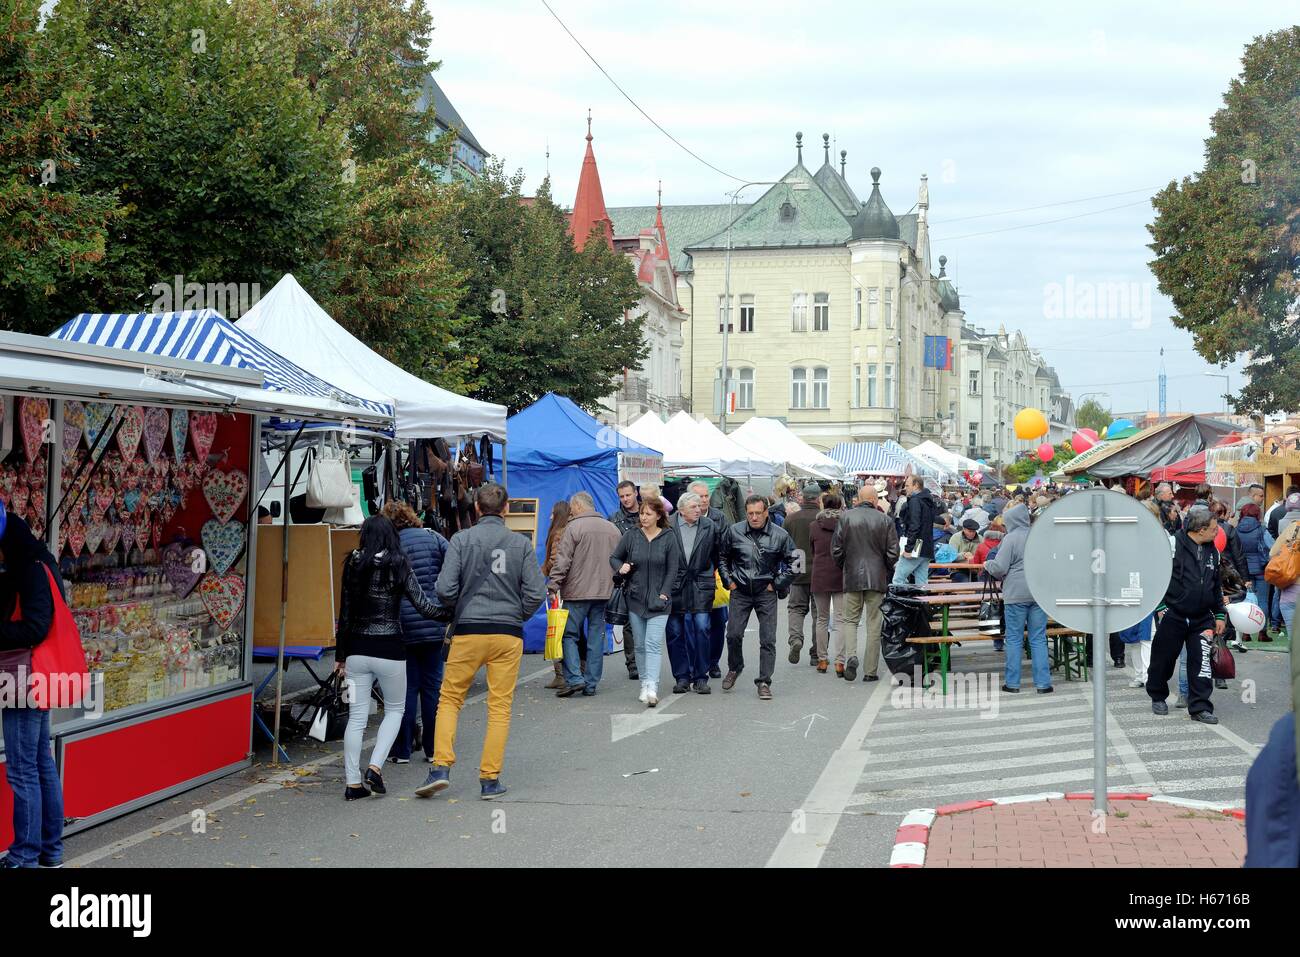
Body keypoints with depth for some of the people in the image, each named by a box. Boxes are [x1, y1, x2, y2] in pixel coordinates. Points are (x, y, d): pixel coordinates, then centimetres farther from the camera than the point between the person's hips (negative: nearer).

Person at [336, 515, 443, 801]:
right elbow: (422, 605, -10)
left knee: (356, 717, 7)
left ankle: (353, 783, 8)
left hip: (357, 649, 3)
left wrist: (340, 655, 15)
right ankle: (375, 768, 0)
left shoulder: (353, 564, 4)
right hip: (389, 649, -3)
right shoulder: (398, 563, -7)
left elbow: (345, 613, 8)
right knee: (395, 709, 16)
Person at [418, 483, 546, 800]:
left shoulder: (461, 539, -3)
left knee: (450, 699, 12)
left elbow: (445, 589, -8)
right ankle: (490, 780, 7)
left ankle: (441, 768, 1)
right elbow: (536, 592, -3)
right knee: (500, 707, 7)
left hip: (468, 632, -1)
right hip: (509, 635, 1)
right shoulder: (521, 543, 1)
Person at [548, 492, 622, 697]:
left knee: (570, 634, 2)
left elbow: (562, 560, -13)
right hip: (604, 592, 5)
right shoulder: (613, 529, 13)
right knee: (596, 637, 8)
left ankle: (574, 678, -9)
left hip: (577, 592, -5)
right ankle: (591, 684, 9)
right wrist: (614, 585, 24)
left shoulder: (574, 527, -8)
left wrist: (553, 585, -11)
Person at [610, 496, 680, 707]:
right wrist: (620, 567, -8)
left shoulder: (668, 539, -1)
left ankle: (652, 687, -23)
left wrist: (664, 593, -8)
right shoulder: (631, 536, 4)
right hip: (635, 599, 3)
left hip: (658, 601, -3)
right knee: (640, 645, 8)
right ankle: (644, 685, 18)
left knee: (653, 644, -15)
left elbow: (673, 569, 1)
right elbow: (614, 557, 14)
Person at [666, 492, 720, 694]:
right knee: (675, 632, 4)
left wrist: (710, 575, 12)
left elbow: (717, 555, 14)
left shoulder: (709, 527, 4)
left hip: (700, 586, 0)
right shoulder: (667, 527, -3)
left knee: (701, 629, -6)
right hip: (674, 586, 0)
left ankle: (700, 677, 3)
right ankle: (682, 677, 14)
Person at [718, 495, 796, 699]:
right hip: (740, 591, 1)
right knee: (733, 634, -1)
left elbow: (793, 562, 4)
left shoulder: (779, 535, -5)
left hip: (766, 592, -1)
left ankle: (764, 682, 4)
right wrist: (728, 581, 6)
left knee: (768, 640, -3)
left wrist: (777, 584, 0)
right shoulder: (734, 532, -2)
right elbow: (722, 557, 14)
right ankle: (734, 668, 26)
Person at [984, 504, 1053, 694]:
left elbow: (999, 568, -12)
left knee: (1014, 638, 5)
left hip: (1016, 595, -4)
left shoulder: (1011, 539, -9)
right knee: (1038, 639, 8)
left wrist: (987, 564, 8)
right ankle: (1043, 683, 5)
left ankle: (1012, 682, 7)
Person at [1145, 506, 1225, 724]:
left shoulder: (1212, 551, 10)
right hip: (1172, 616, -4)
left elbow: (1216, 586, 19)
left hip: (1202, 618, 4)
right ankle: (1157, 697, 30)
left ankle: (1200, 707, -2)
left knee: (1201, 661, -5)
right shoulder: (1173, 545, -12)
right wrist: (1160, 607, -14)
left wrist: (1220, 615, 16)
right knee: (1164, 659, 8)